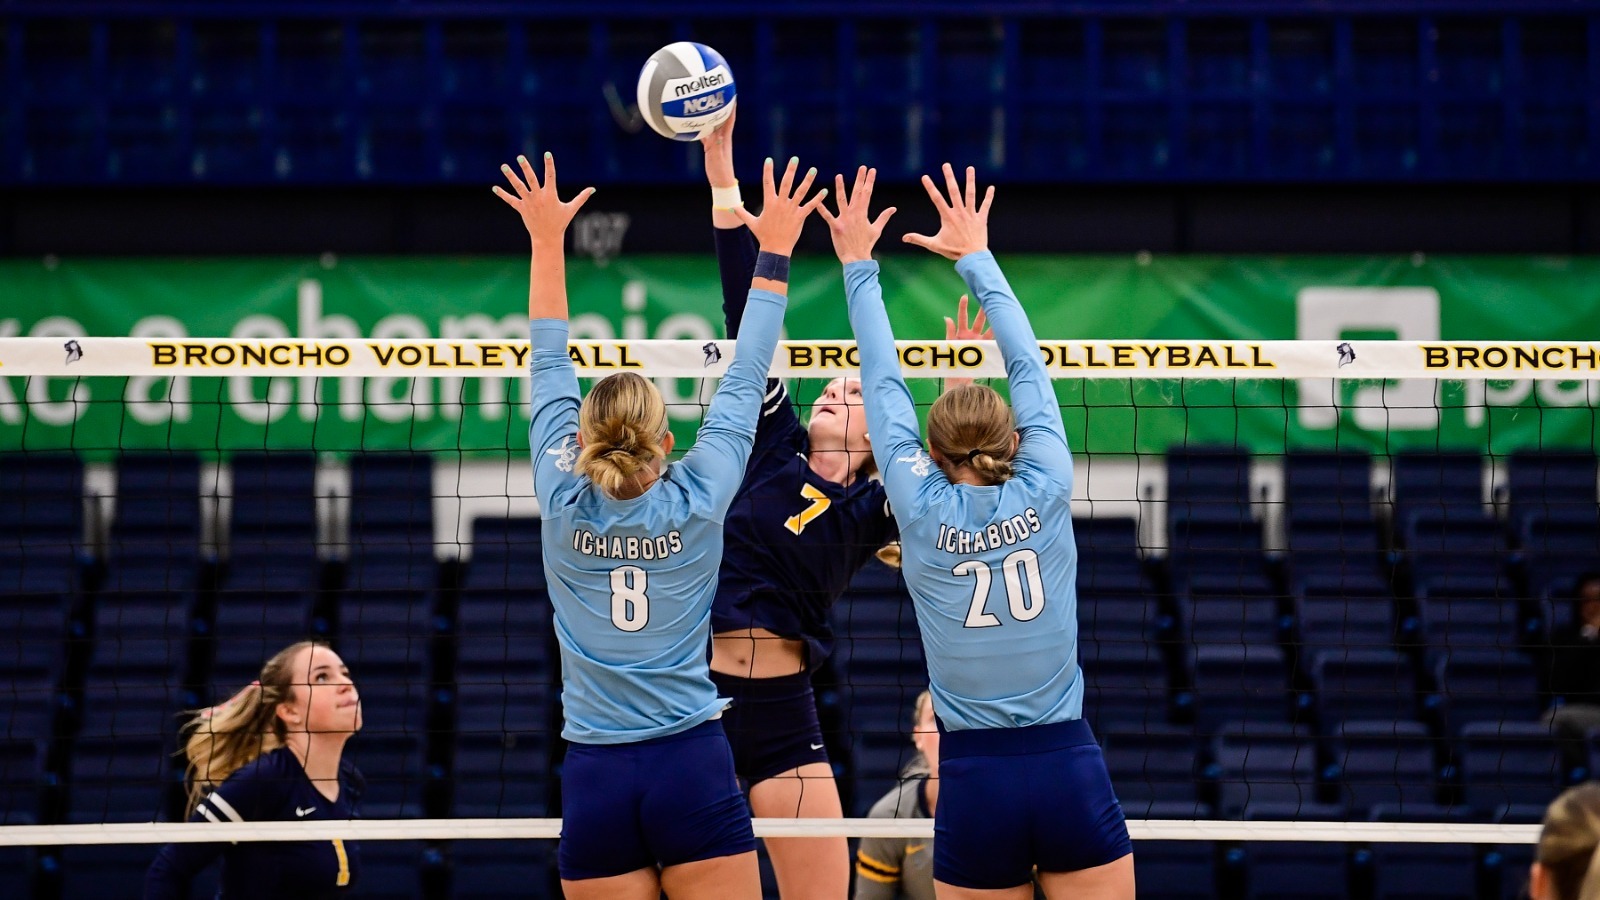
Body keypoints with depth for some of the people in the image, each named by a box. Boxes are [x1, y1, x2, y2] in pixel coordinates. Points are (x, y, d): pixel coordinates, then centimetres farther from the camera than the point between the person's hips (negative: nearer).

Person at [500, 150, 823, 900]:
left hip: (594, 781, 2)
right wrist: (773, 253, 14)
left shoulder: (565, 506, -1)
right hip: (694, 766, -1)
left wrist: (547, 239, 17)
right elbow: (744, 382, 6)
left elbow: (549, 367, 10)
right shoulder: (697, 502, -4)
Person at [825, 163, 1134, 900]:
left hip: (975, 786, 0)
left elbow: (883, 385, 8)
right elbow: (1027, 364, 12)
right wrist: (976, 256, 23)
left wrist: (858, 266, 19)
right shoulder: (1045, 493, 0)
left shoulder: (922, 513, -2)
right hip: (1073, 774, 0)